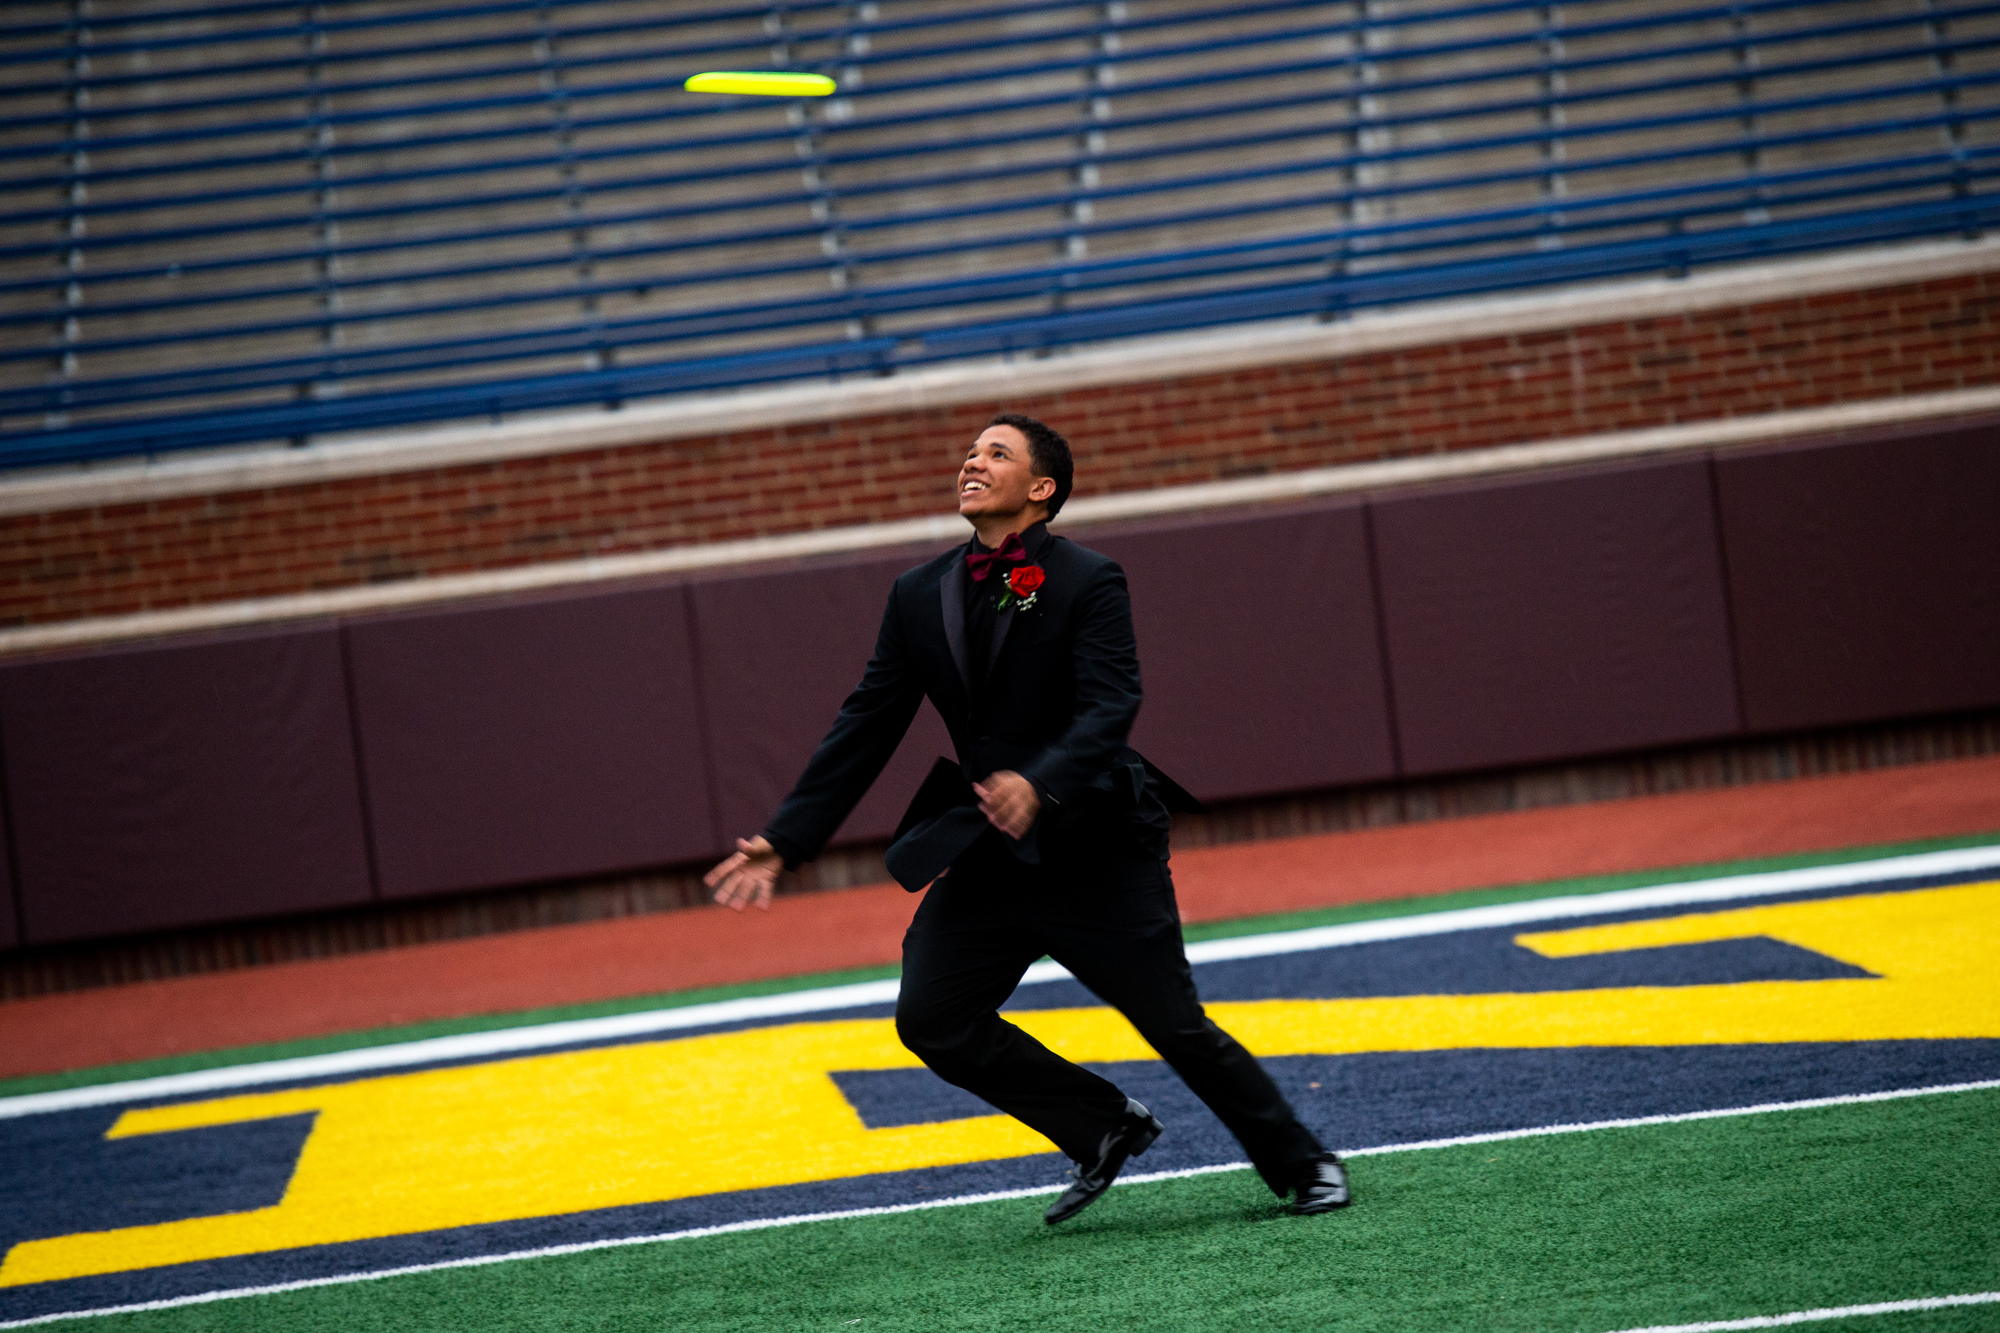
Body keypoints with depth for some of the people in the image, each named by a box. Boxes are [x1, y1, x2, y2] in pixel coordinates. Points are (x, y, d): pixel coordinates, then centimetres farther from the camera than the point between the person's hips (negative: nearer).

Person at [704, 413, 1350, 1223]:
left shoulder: (1087, 582, -8)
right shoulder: (919, 596, 7)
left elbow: (1111, 707, -21)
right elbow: (866, 727, 7)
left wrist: (1042, 784, -40)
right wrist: (787, 839, 1)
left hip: (1095, 848, -5)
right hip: (988, 852, 5)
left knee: (1177, 1027, -2)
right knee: (930, 1019, -7)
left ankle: (1302, 1167, 18)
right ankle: (1105, 1128, 10)